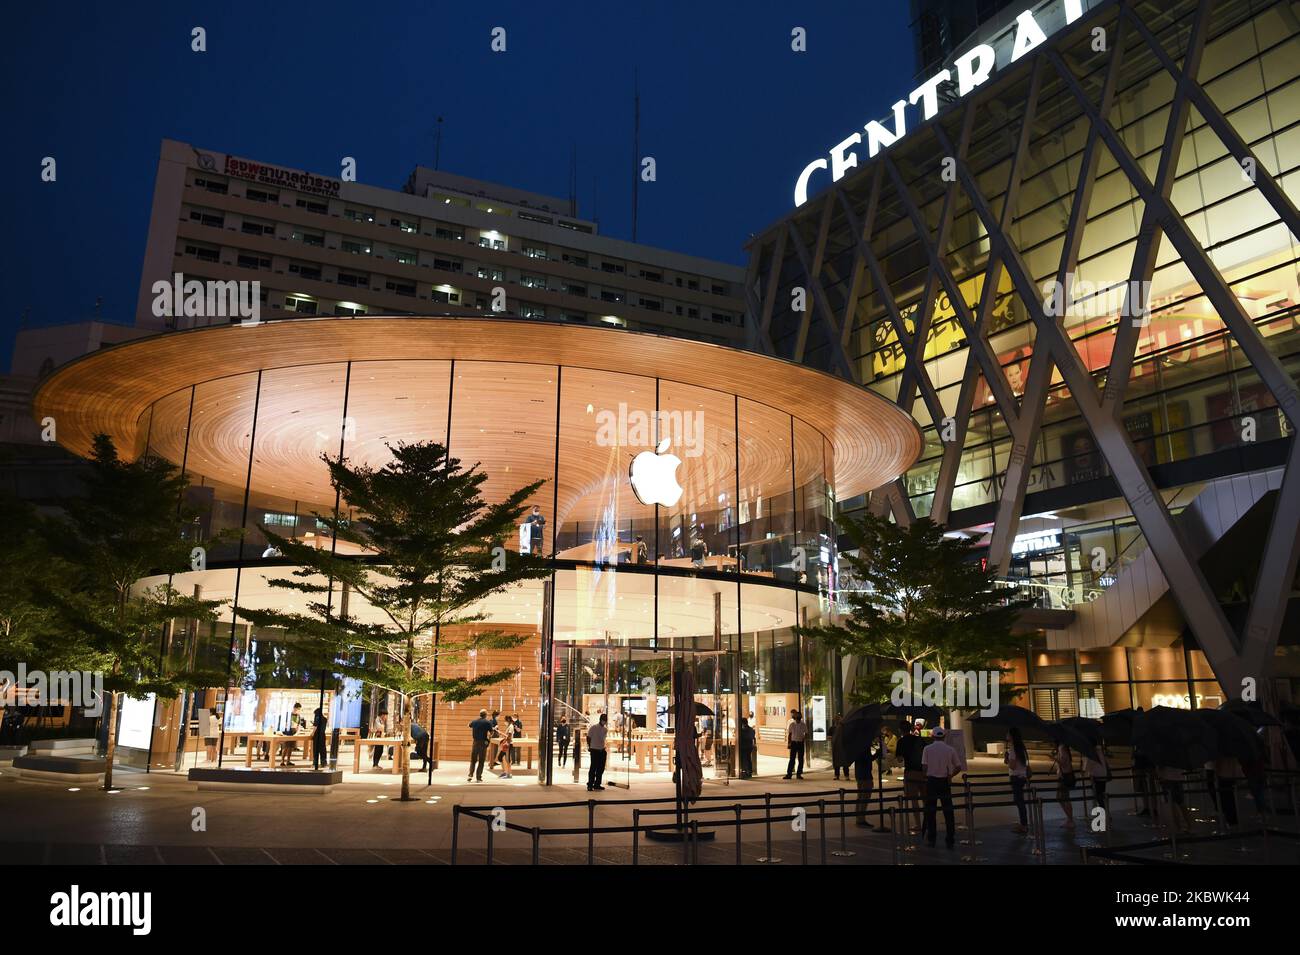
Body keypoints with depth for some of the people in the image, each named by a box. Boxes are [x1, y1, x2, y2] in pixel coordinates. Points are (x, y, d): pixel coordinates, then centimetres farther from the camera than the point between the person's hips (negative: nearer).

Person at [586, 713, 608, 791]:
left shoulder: (605, 729, 7)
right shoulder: (593, 728, -9)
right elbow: (588, 738, -4)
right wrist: (589, 747, -5)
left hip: (602, 750, 6)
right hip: (595, 750, -6)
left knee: (601, 768, 8)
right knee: (593, 768, -5)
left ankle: (597, 784, 18)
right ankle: (590, 785, 2)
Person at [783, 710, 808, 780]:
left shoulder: (804, 725, 1)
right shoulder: (791, 724, 1)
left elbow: (806, 734, 8)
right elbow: (789, 734, 6)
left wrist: (804, 738, -13)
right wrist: (789, 743, 3)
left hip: (801, 743, 1)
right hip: (793, 742, -1)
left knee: (801, 759, 4)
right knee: (792, 759, -3)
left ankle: (799, 774, 13)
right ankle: (789, 774, -1)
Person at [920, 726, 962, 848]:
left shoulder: (927, 749, -4)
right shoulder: (950, 749, 0)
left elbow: (924, 767, -9)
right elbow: (958, 767, 2)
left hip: (931, 781, -1)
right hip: (945, 782, 1)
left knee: (930, 811, 9)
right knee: (948, 811, 8)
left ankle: (931, 839, 12)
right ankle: (950, 840, 8)